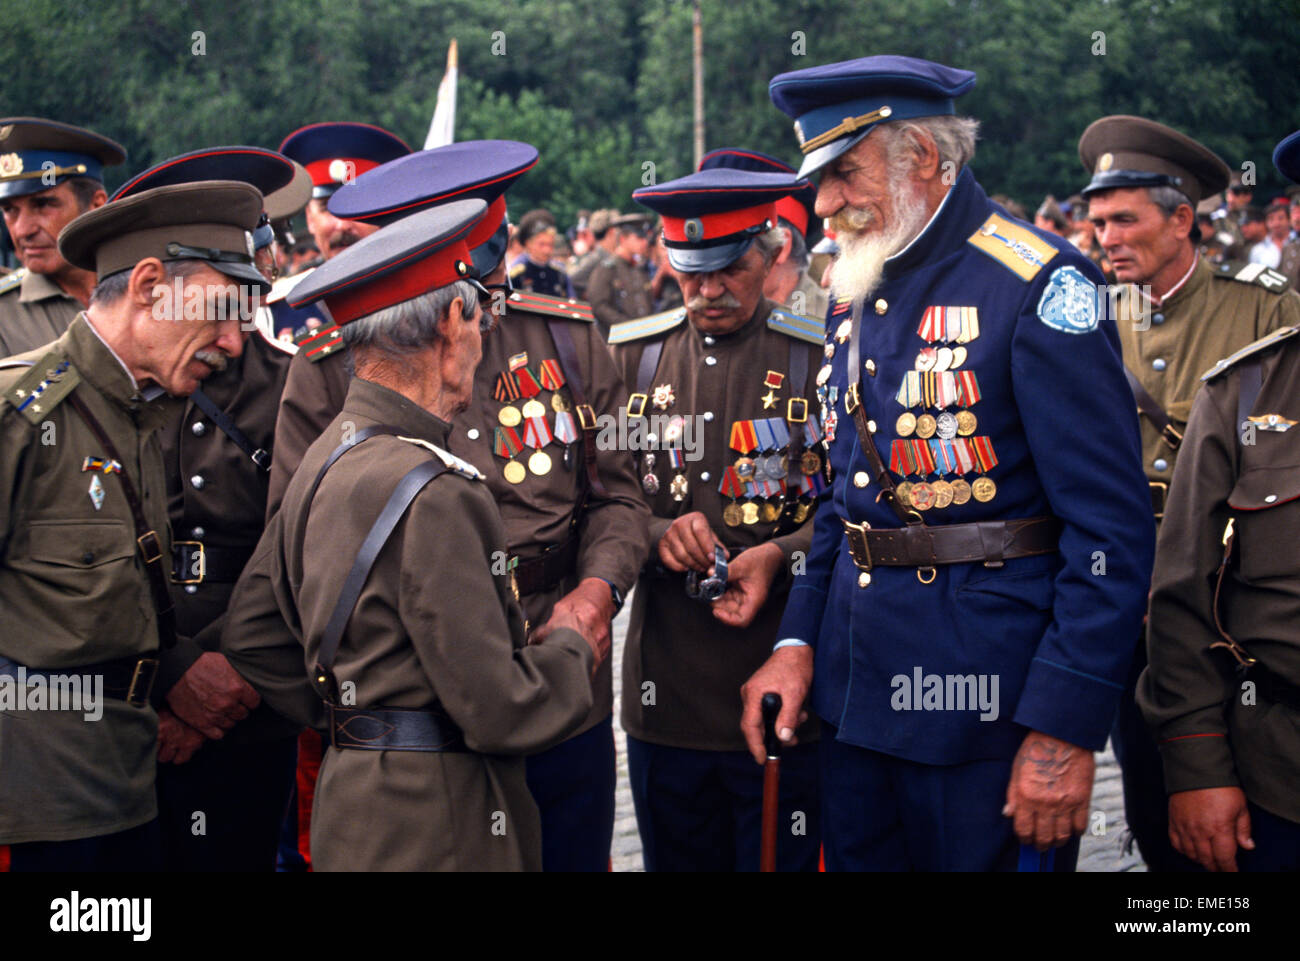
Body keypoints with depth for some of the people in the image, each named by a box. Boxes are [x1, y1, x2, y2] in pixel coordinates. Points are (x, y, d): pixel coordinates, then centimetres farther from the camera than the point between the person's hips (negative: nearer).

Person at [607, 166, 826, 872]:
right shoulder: (629, 356, 8)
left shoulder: (821, 358, 0)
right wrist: (655, 533, -12)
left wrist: (779, 557, -16)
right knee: (675, 860, 12)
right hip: (665, 701, 3)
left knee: (784, 857, 4)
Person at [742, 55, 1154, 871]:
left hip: (986, 710, -7)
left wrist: (1066, 725, -20)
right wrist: (798, 641, 7)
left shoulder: (1041, 283, -13)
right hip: (857, 688, 7)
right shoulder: (856, 295, 11)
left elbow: (1112, 523, -17)